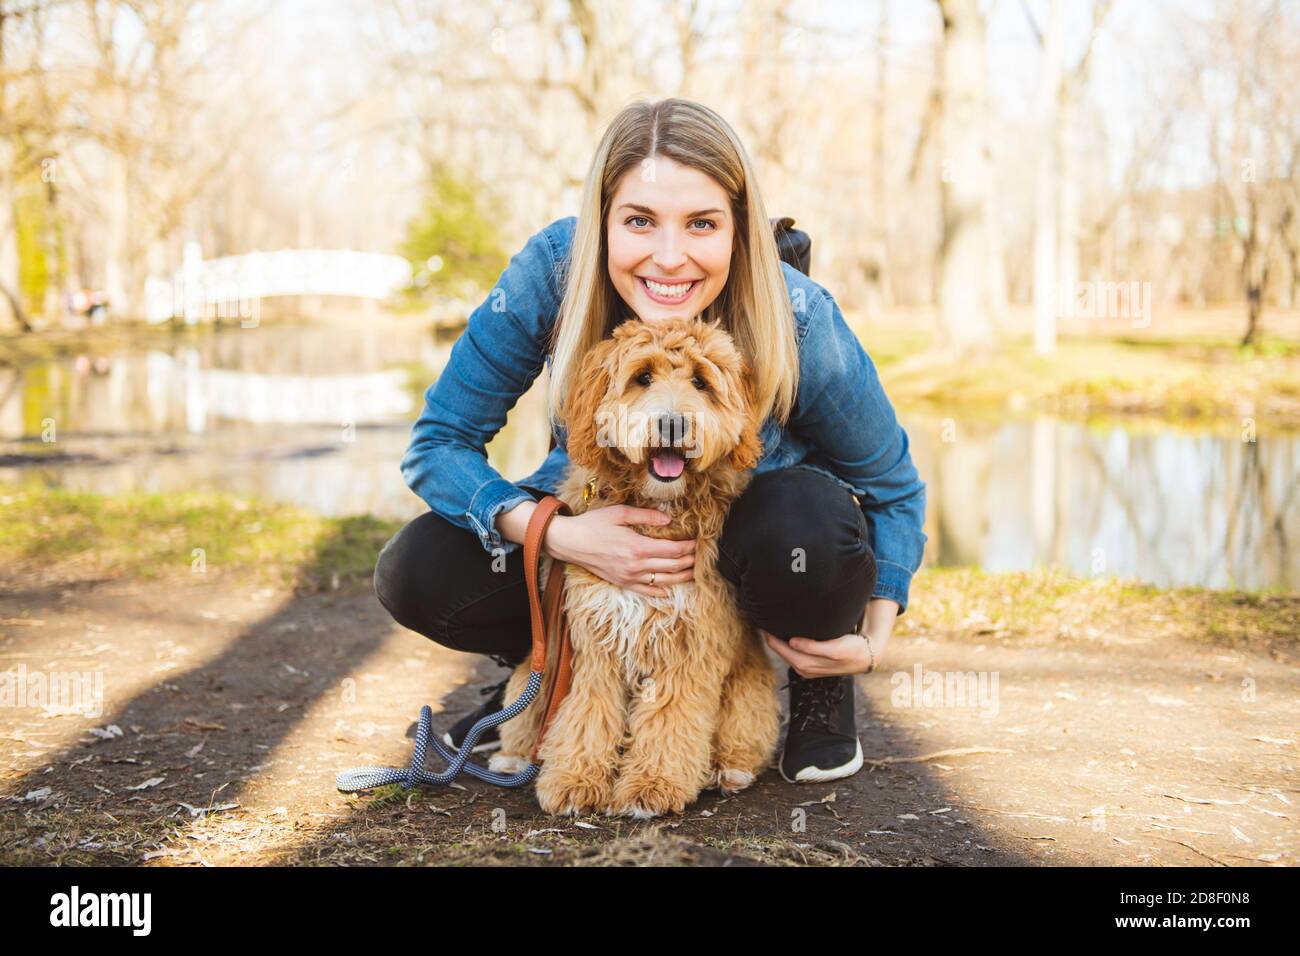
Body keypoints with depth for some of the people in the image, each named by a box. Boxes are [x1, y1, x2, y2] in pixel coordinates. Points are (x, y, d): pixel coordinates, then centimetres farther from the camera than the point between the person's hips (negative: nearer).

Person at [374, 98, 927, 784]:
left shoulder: (798, 321, -30)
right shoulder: (552, 270, -28)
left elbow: (893, 489, -13)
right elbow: (439, 442, -20)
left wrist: (871, 639, -26)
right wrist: (555, 534, -37)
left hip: (746, 525, -1)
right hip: (599, 523, 2)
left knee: (812, 526, -37)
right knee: (416, 575, -22)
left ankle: (820, 687, -3)